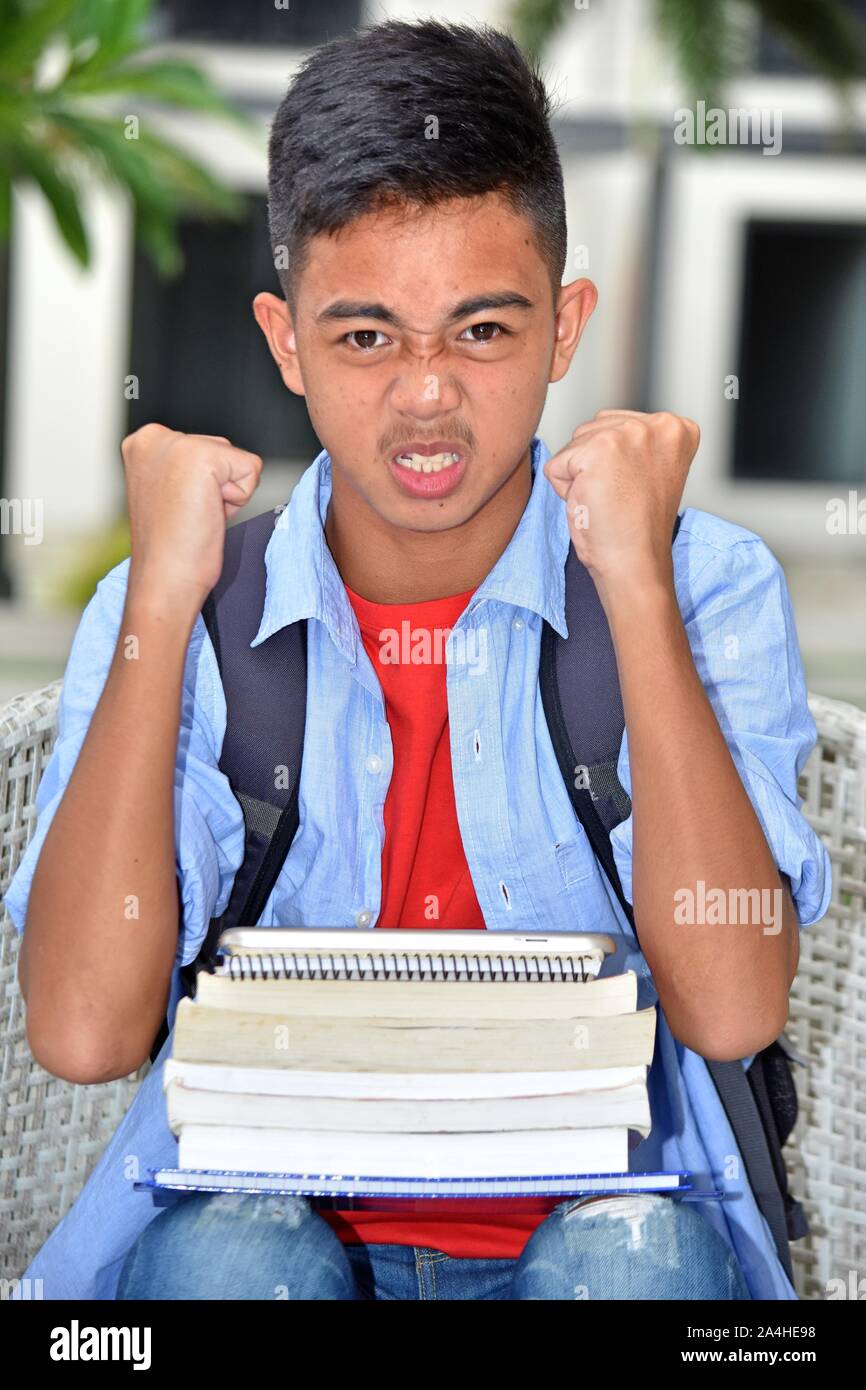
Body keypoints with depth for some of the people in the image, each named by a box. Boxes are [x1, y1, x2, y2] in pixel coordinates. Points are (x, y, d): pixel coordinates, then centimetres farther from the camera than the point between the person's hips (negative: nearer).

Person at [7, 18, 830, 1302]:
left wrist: (636, 581, -16)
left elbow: (731, 1011, -15)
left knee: (642, 1249, -32)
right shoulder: (188, 614, 0)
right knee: (225, 1249, -31)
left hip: (595, 1221, -1)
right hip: (268, 1212, 1)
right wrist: (164, 599, -13)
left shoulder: (708, 589, -1)